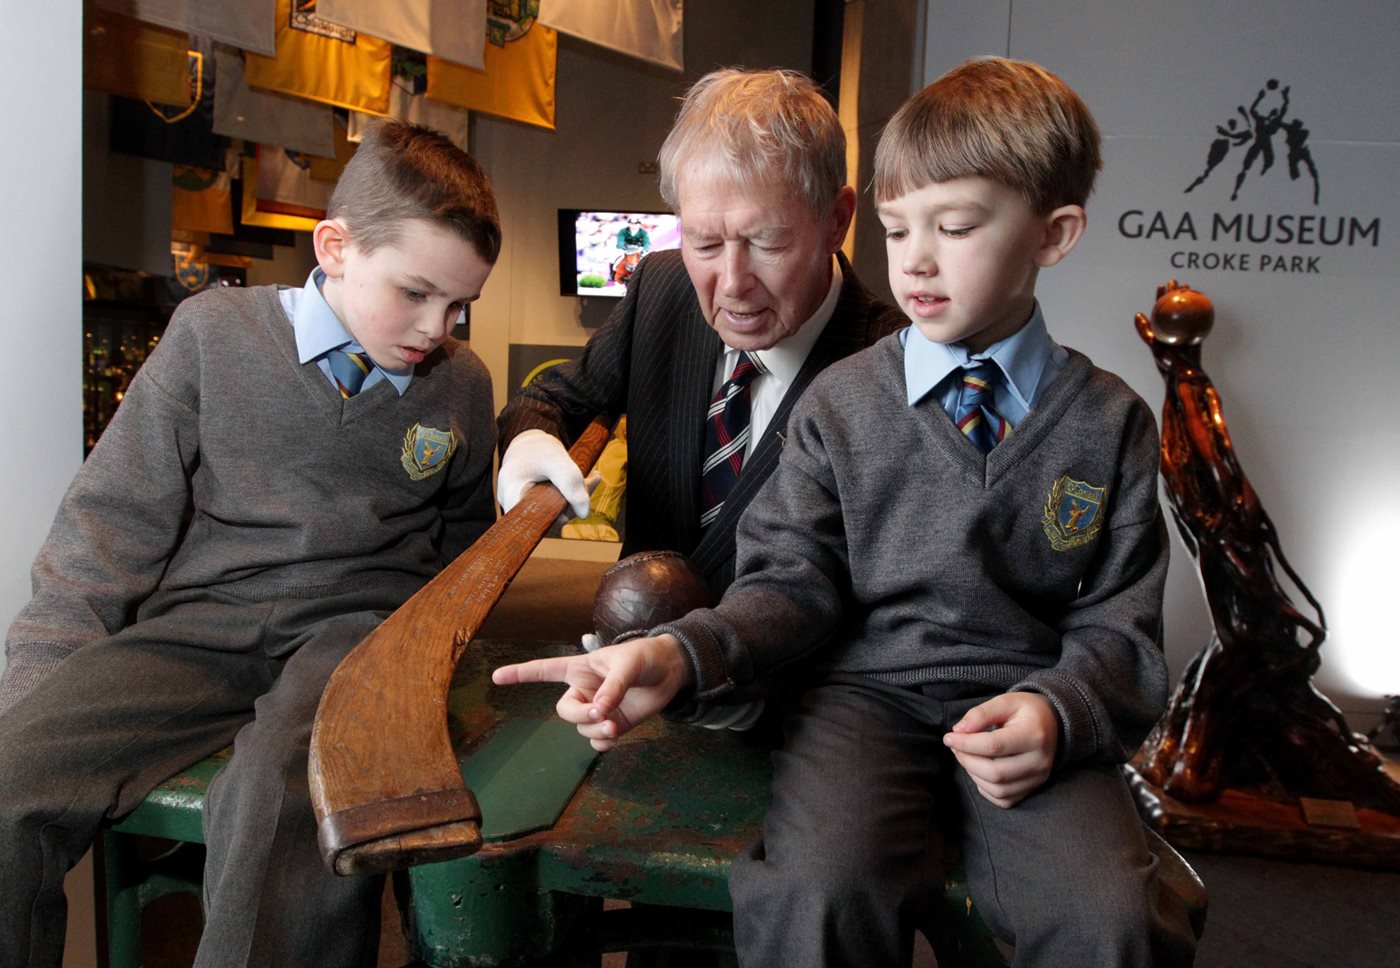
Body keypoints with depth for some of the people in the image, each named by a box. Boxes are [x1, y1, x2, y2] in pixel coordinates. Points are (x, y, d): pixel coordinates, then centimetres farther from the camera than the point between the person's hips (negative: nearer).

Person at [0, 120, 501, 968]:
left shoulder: (462, 383, 10)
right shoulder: (216, 333, 4)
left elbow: (460, 541, 23)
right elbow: (118, 517, 5)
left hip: (361, 620, -1)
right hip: (199, 621, 1)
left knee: (285, 795, -35)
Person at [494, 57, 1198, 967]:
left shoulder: (1111, 423, 6)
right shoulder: (841, 403, 6)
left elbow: (1117, 628, 6)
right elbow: (796, 583, 0)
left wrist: (1056, 713, -15)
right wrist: (679, 656, -19)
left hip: (1032, 703, 1)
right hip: (867, 691, 0)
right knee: (820, 886, -29)